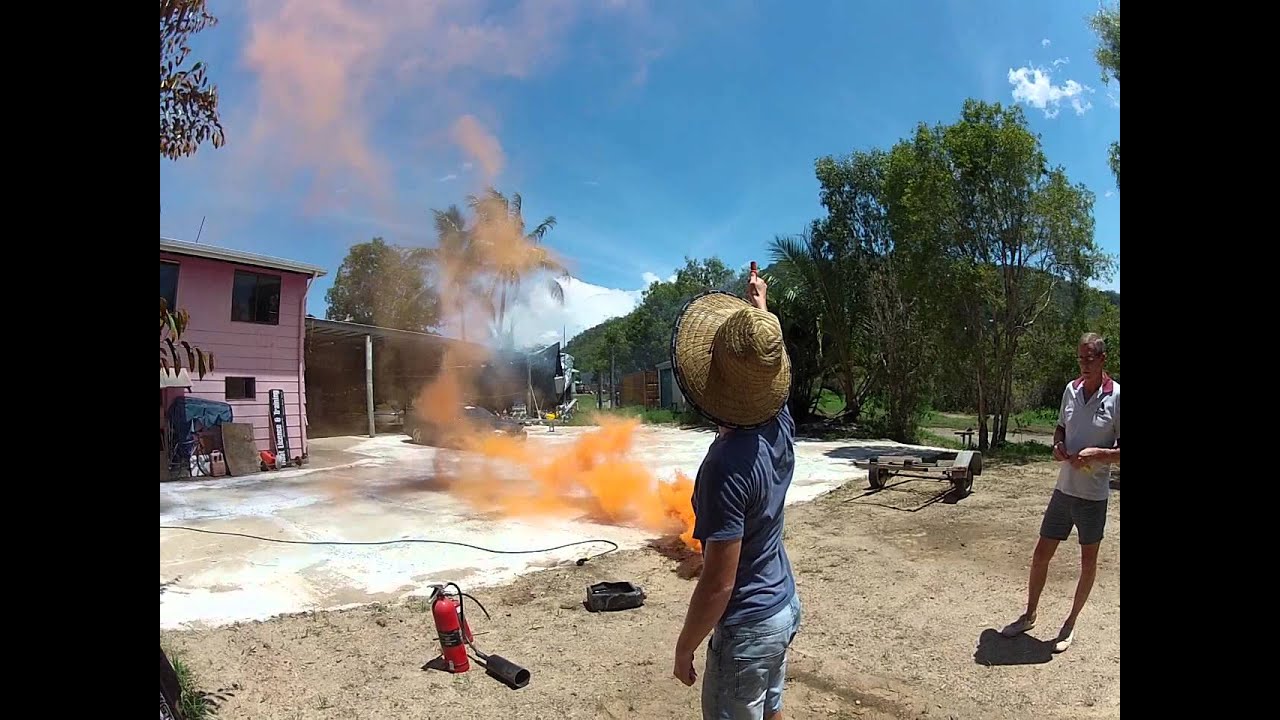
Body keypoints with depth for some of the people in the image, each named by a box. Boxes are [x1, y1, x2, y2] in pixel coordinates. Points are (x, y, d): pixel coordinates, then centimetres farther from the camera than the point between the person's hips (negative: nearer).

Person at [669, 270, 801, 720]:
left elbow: (718, 584, -26)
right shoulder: (780, 426, -9)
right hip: (784, 605, 8)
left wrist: (685, 646, -11)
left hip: (747, 625, -8)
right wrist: (760, 304, 29)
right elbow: (765, 358, 14)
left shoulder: (727, 464, -31)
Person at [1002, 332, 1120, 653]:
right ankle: (1029, 615, 27)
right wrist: (1058, 445, -3)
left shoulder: (1116, 397, -14)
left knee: (1088, 562, 12)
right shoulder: (1070, 390, 2)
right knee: (1041, 554, 11)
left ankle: (1070, 625, 27)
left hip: (1093, 496, -4)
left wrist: (1096, 453, -26)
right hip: (1063, 490, 5)